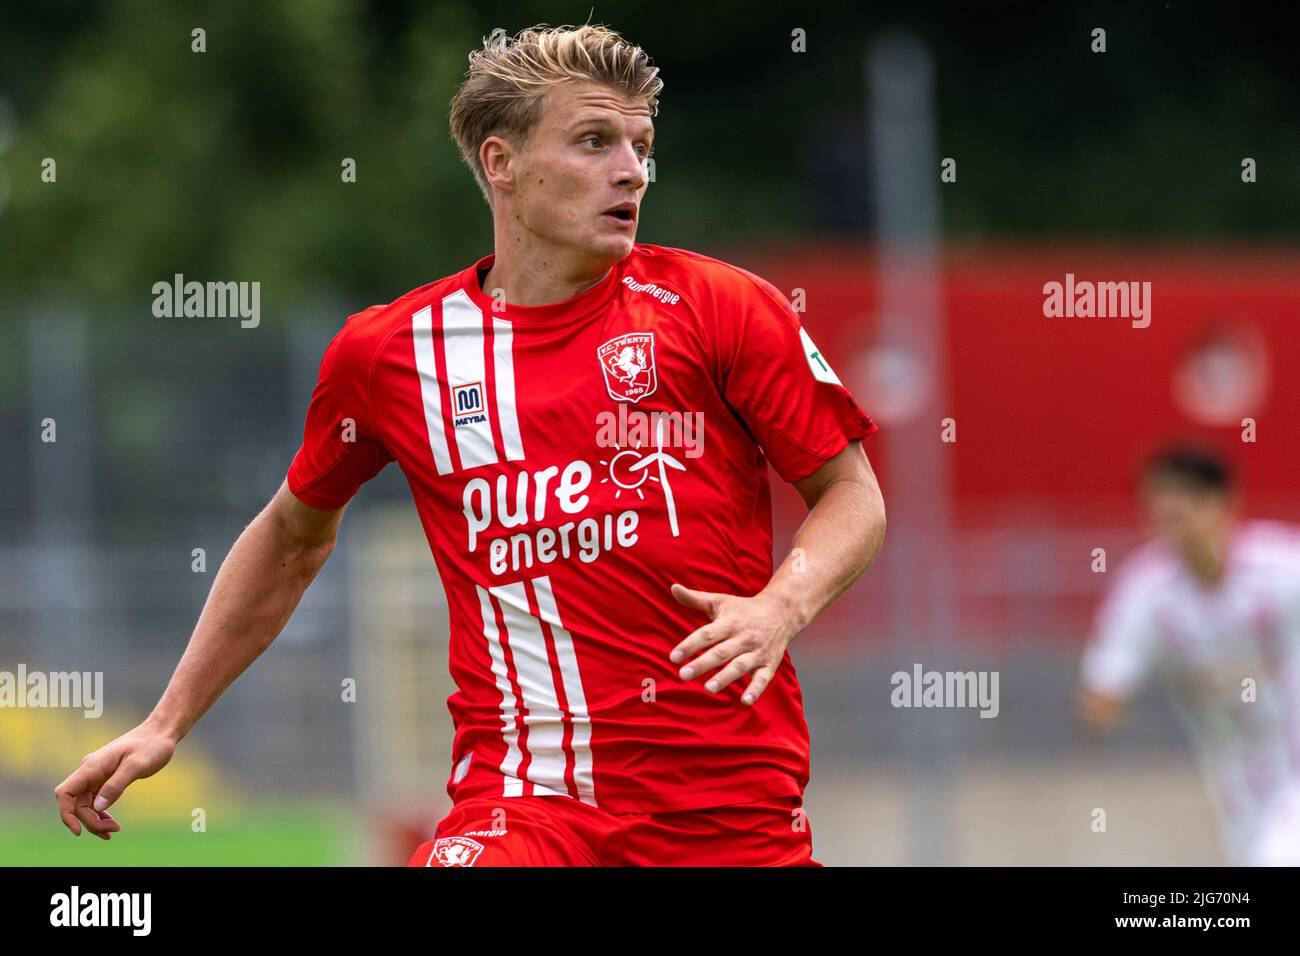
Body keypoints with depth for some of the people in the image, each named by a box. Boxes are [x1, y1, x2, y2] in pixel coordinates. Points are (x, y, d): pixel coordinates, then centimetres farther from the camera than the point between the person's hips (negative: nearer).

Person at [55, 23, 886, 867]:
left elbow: (853, 496, 7)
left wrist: (780, 607, -14)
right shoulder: (386, 351, 7)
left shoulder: (721, 307, 2)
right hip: (525, 793, -1)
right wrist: (167, 725, 23)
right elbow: (294, 537, 23)